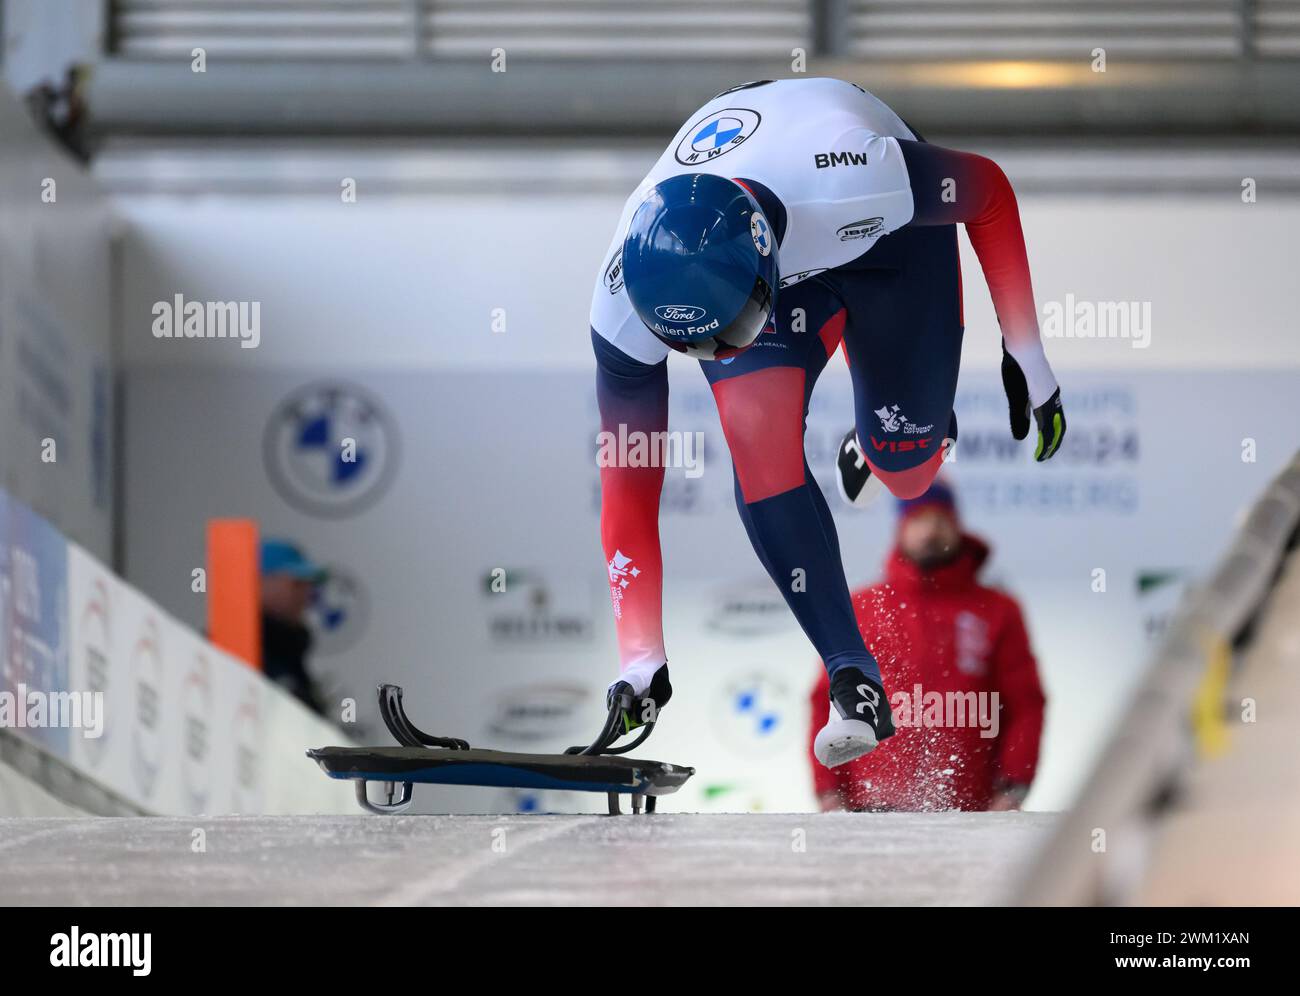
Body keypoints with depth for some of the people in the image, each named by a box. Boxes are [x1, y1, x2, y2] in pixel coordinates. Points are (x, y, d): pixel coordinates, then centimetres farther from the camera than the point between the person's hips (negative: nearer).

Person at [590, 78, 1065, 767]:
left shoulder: (860, 175, -45)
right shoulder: (623, 302, -35)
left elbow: (991, 193, -22)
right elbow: (628, 483, -26)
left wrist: (1025, 354, -15)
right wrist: (640, 658, -28)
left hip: (885, 233, 0)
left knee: (904, 472, 1)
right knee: (756, 434, -26)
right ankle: (852, 678, -16)